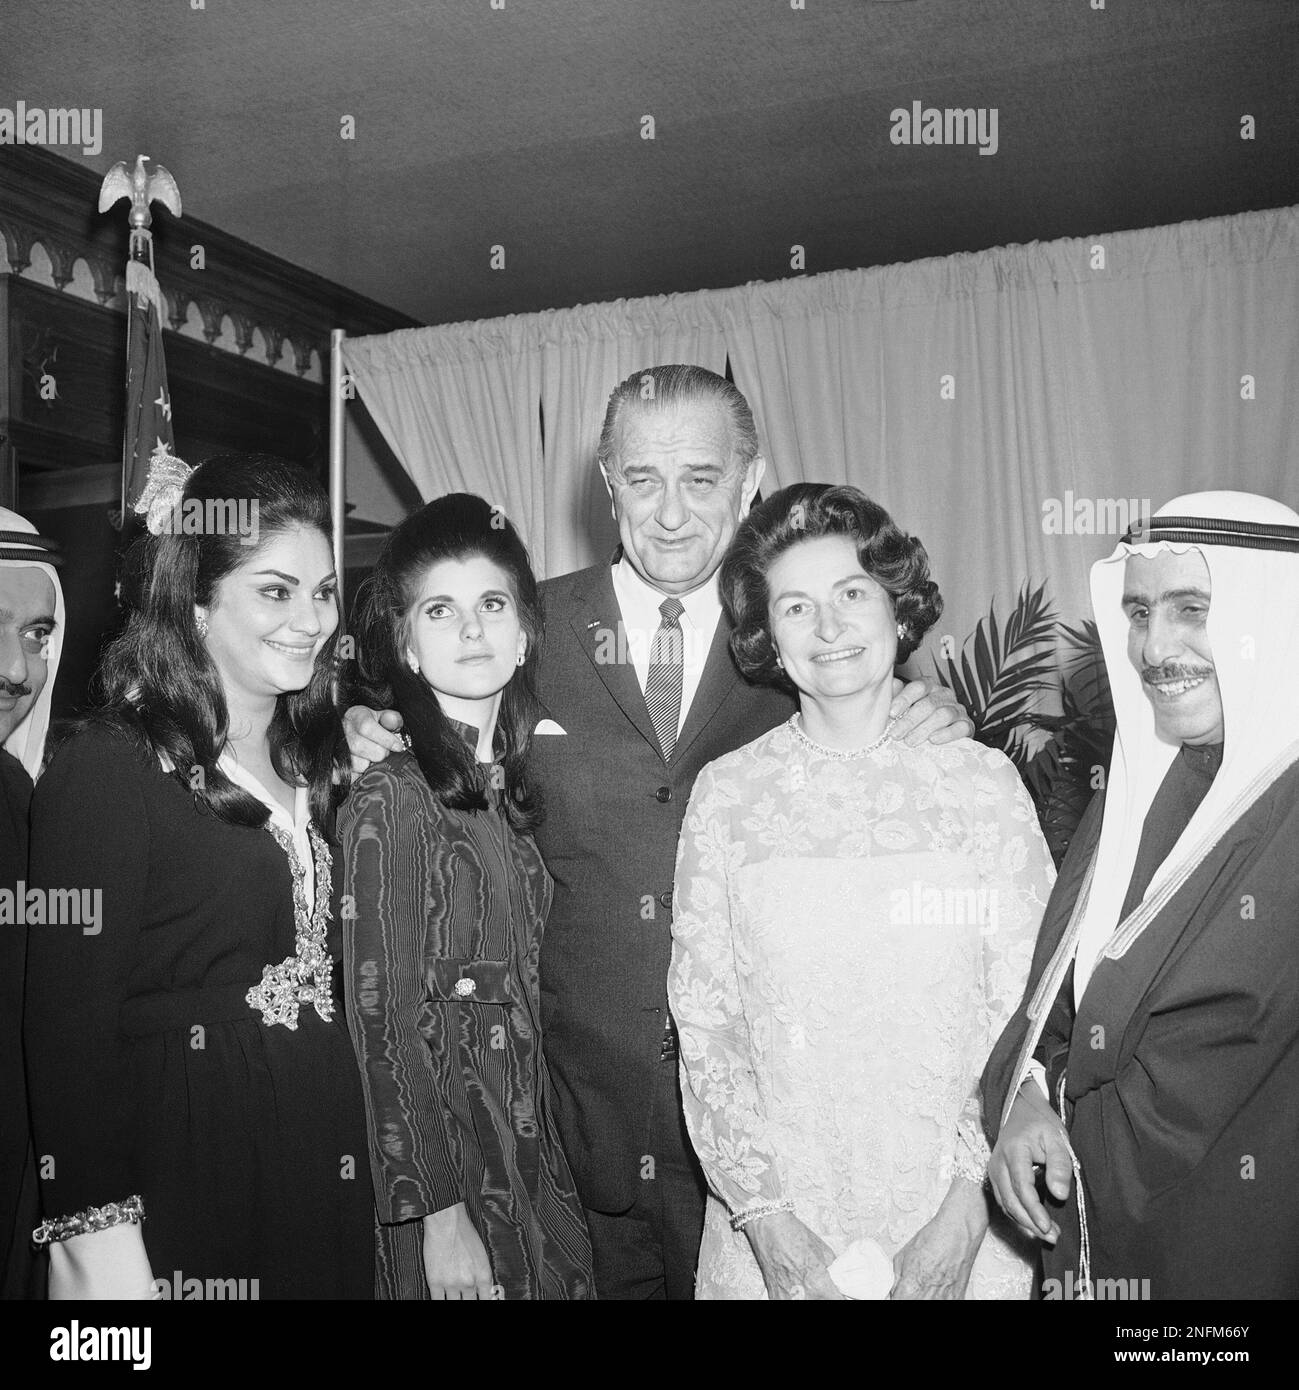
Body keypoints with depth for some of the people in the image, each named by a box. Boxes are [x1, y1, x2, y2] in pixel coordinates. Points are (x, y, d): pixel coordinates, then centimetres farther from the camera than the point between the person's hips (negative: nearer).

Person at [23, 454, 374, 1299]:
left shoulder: (314, 764, 9)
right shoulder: (109, 768, -13)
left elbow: (325, 968, 11)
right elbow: (68, 1019, -16)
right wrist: (97, 1231, -19)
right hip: (181, 1176, -6)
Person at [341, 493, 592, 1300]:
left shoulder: (509, 788, 6)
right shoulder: (390, 800, -14)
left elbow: (524, 999, 8)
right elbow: (386, 1023, -15)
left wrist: (546, 1158, 4)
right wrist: (439, 1212, -15)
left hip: (530, 1144, 6)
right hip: (440, 1146, -6)